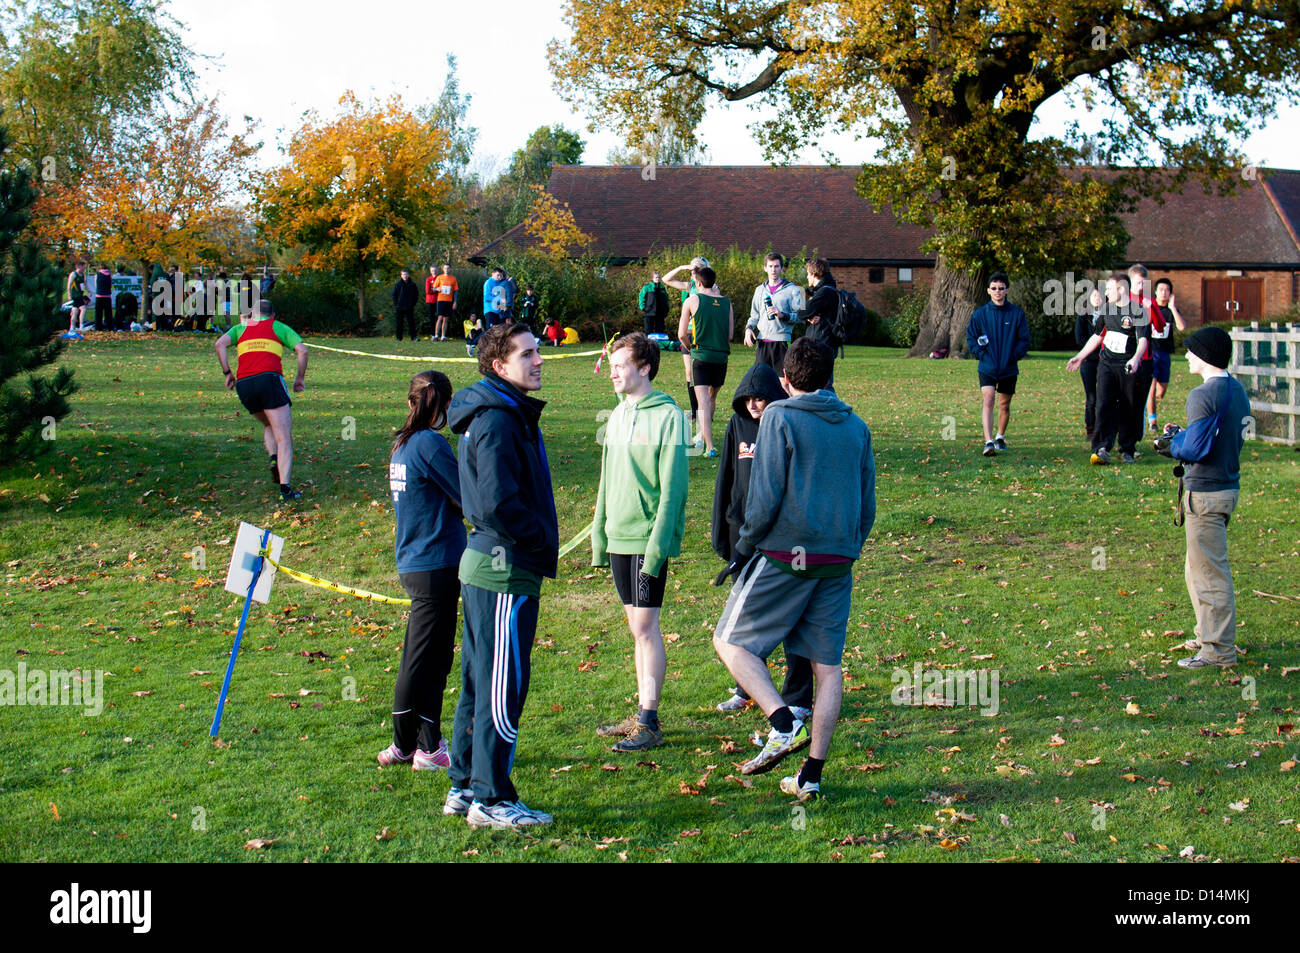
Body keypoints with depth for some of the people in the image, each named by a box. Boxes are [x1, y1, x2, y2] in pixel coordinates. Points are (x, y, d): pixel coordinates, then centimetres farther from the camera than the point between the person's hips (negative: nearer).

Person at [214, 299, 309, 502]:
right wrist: (300, 377, 15)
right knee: (284, 437, -4)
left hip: (244, 385, 3)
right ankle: (285, 488, -16)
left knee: (269, 426, 29)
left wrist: (227, 373, 9)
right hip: (269, 378, -3)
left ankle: (274, 459, 1)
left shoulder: (240, 328, 24)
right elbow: (302, 350, 5)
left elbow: (220, 344, 5)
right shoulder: (279, 327, 19)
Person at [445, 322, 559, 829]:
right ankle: (491, 800, 2)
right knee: (503, 684, -4)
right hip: (507, 566, -11)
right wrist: (542, 541, -13)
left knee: (480, 681, 16)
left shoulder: (507, 414, 15)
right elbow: (500, 503, -25)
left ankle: (465, 787, 25)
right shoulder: (496, 421, -17)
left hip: (485, 561, 11)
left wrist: (539, 541, 13)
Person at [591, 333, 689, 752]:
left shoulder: (667, 416, -11)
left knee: (645, 624, -6)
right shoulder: (618, 414, 12)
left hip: (649, 537, -7)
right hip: (619, 537, 7)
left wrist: (657, 545, -18)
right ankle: (643, 714, 19)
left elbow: (673, 488, -14)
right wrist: (599, 535, 13)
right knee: (637, 625, 12)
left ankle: (649, 724, -1)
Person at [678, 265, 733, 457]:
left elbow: (682, 334, -1)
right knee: (712, 398, 22)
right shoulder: (726, 303, 8)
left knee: (703, 401, -8)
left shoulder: (692, 301, -1)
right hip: (721, 356, 4)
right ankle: (704, 435, 37)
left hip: (701, 355, -4)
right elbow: (730, 335, 8)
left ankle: (709, 447, -19)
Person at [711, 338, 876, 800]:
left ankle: (783, 723, -13)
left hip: (786, 554, -5)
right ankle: (811, 775, 9)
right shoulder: (856, 426, 11)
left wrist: (745, 548, -1)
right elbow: (868, 505, 13)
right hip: (837, 561, 5)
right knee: (827, 665, 8)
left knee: (731, 641, 6)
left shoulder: (779, 418, -6)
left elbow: (765, 496, -13)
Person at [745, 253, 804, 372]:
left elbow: (800, 316, -3)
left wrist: (782, 315, -18)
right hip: (762, 342, 4)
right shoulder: (760, 290, 18)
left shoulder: (792, 290, 2)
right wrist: (748, 328, 5)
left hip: (782, 341, -4)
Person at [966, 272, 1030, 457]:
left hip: (1009, 368, 1)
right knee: (988, 401, -17)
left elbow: (1024, 340, 3)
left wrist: (1013, 356, -9)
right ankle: (989, 442, -24)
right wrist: (982, 354, -8)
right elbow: (970, 338, 5)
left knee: (1005, 405, 12)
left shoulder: (1017, 313, 0)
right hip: (987, 368, -1)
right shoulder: (980, 314, 1)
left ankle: (1000, 437, 34)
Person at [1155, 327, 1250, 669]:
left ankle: (1219, 650, -1)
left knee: (1209, 572, -5)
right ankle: (1210, 635, 30)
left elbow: (1196, 448, -21)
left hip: (1206, 493, -10)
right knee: (1199, 568, 22)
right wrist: (1183, 437, 11)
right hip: (1229, 485, 10)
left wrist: (1172, 446, -2)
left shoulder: (1204, 396, -19)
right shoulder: (1238, 390, 11)